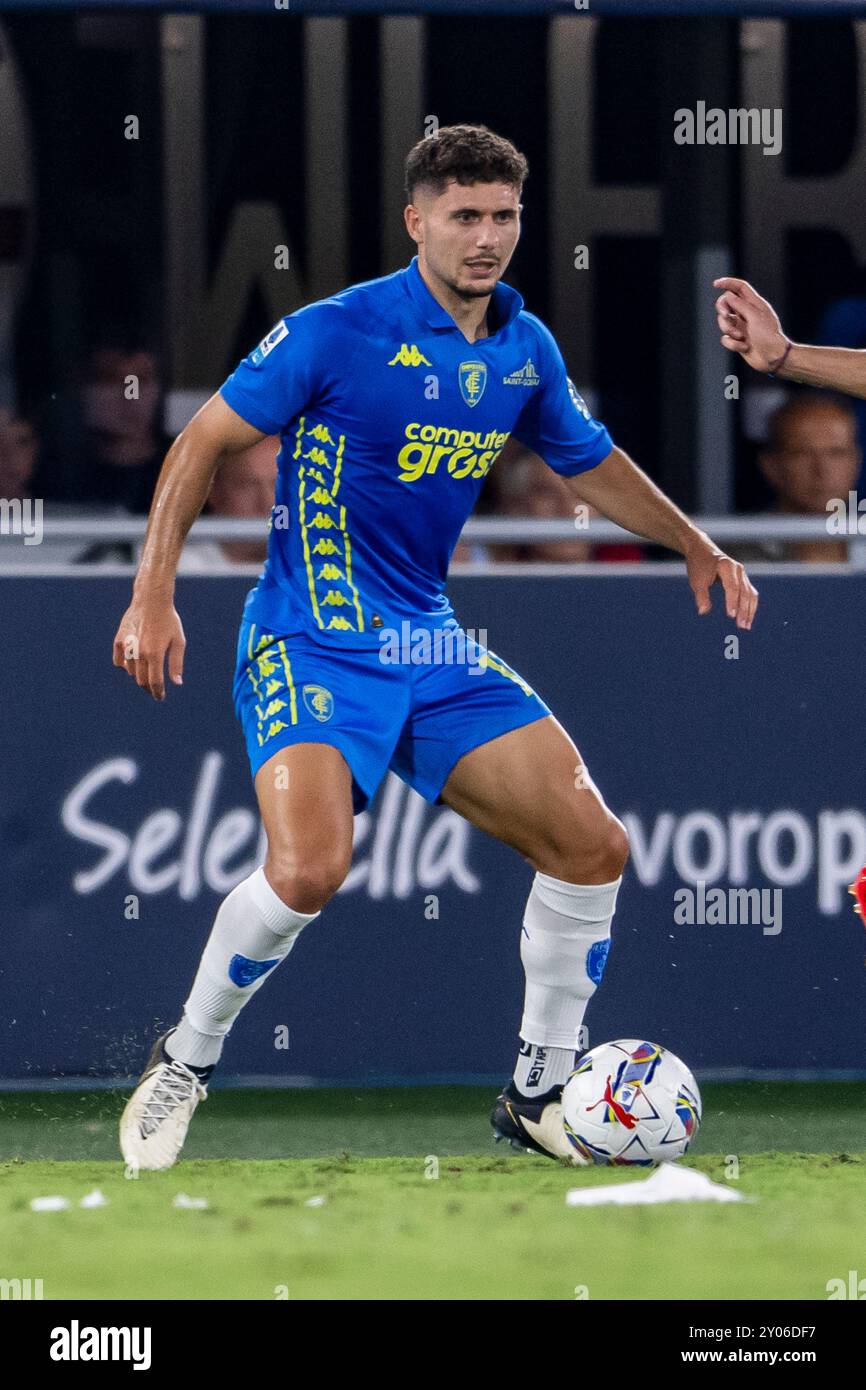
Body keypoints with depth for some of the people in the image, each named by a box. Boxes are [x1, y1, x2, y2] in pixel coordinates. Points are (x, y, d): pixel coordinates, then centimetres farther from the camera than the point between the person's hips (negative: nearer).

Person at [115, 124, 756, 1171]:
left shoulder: (525, 348, 5)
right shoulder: (337, 332, -14)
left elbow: (593, 462, 25)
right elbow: (203, 443, -9)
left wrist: (696, 548, 21)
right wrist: (154, 595, -16)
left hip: (431, 648, 7)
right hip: (311, 644, -7)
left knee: (592, 849, -2)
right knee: (309, 869, -28)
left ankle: (538, 1096, 14)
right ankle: (182, 1066, -3)